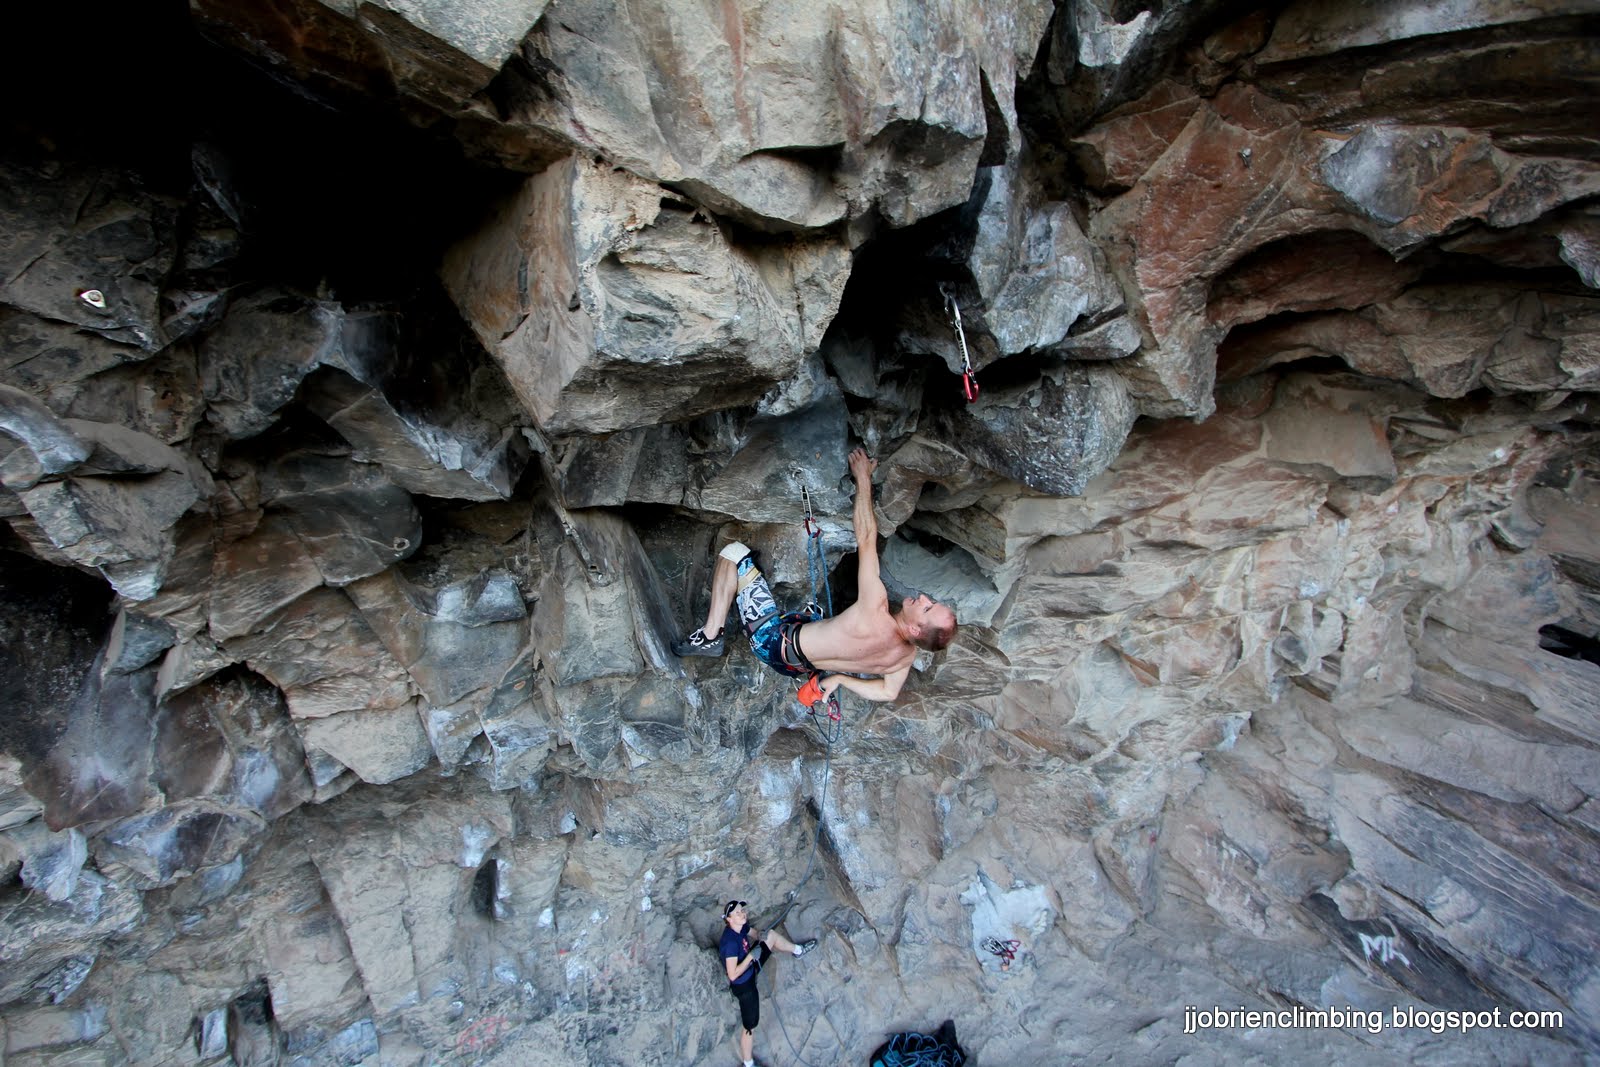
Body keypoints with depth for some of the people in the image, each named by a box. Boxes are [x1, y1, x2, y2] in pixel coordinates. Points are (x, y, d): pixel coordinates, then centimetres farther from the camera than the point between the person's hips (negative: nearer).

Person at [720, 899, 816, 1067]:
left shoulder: (741, 927, -13)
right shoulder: (731, 942, -37)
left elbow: (755, 934, 10)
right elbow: (733, 975, -35)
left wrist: (762, 935, -8)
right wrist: (751, 956, -31)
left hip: (750, 969, 8)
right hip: (743, 985, -8)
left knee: (772, 934, 9)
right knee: (749, 1027, 4)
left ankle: (798, 950, 30)